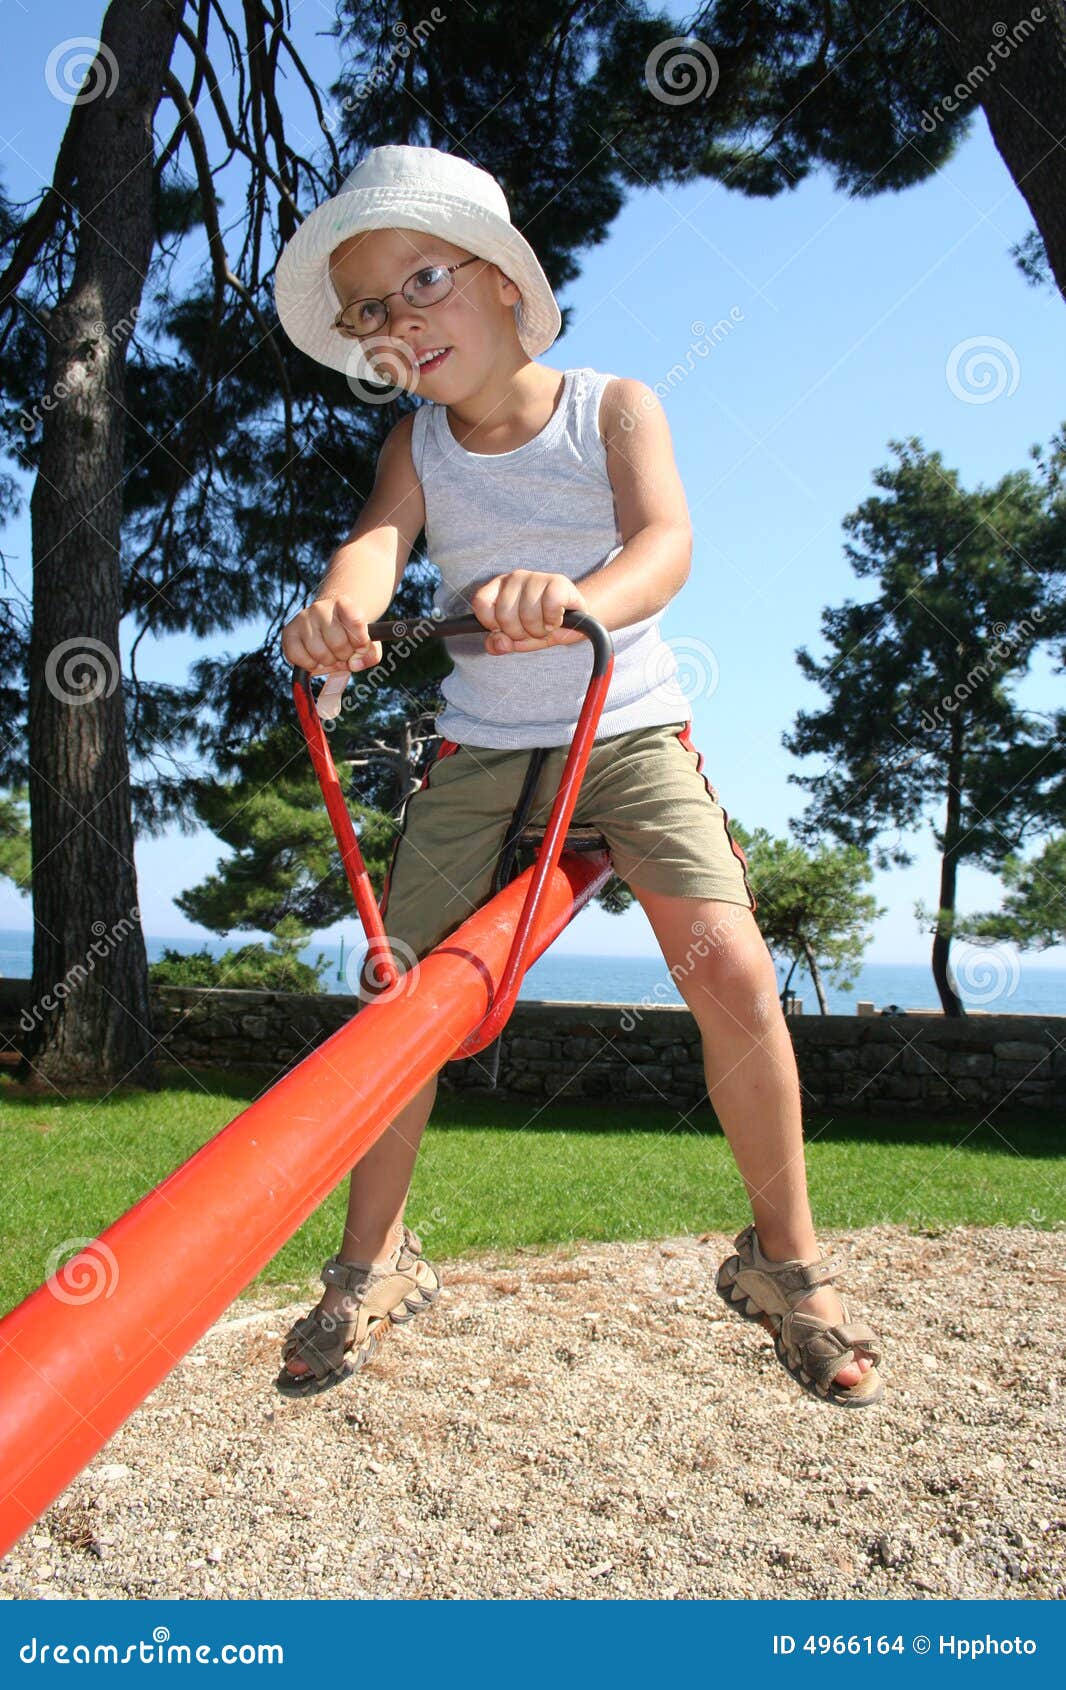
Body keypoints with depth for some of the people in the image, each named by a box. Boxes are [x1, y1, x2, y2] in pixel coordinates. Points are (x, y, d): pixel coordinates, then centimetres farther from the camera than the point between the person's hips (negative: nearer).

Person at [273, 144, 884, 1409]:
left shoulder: (612, 406, -4)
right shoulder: (417, 444, 4)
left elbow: (666, 538, -23)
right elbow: (381, 536, -17)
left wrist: (584, 598, -47)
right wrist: (341, 606, -43)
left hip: (628, 727, -2)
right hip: (479, 745, 3)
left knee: (733, 975, -18)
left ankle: (785, 1260, 3)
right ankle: (372, 1262, 14)